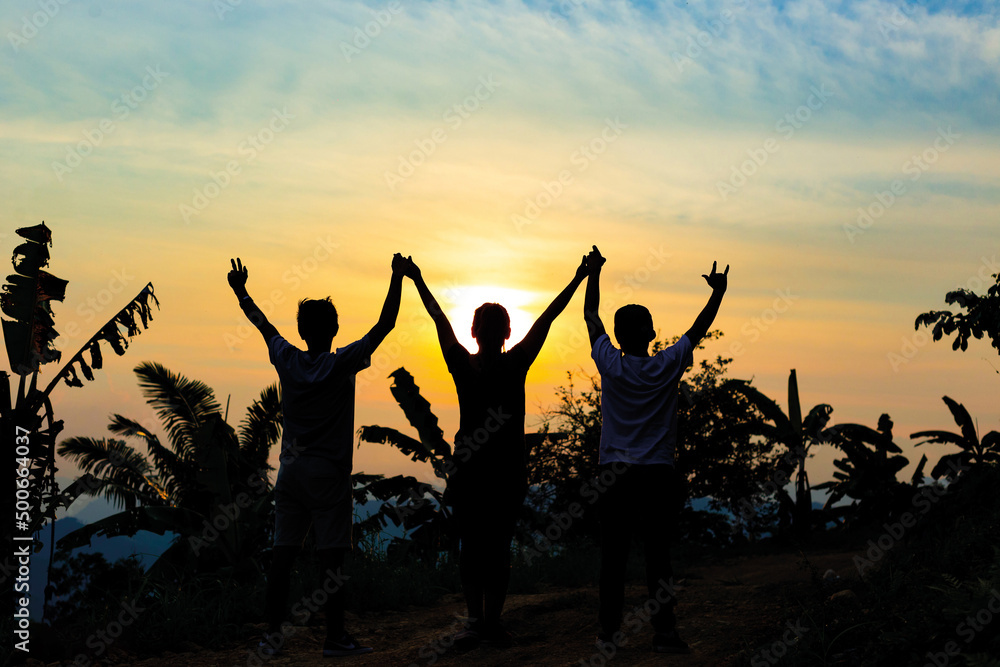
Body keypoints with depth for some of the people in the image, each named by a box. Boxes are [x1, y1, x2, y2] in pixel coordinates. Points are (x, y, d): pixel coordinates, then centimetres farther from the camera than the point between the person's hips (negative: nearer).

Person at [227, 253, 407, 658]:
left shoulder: (287, 361, 2)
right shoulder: (342, 364, -9)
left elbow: (262, 324, 18)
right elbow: (385, 324, -7)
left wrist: (240, 290, 30)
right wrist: (398, 277, -2)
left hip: (291, 471, 5)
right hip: (328, 473, -4)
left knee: (283, 553, 6)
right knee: (332, 556, -1)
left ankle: (273, 635, 10)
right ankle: (335, 637, 3)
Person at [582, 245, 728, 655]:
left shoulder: (610, 364, -4)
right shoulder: (667, 366, -5)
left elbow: (591, 316, 9)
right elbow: (699, 328, 8)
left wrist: (593, 273, 19)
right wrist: (718, 292, 19)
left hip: (615, 471, 1)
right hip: (658, 472, -1)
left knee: (613, 555, 5)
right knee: (658, 554, 1)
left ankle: (609, 629, 9)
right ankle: (664, 632, 3)